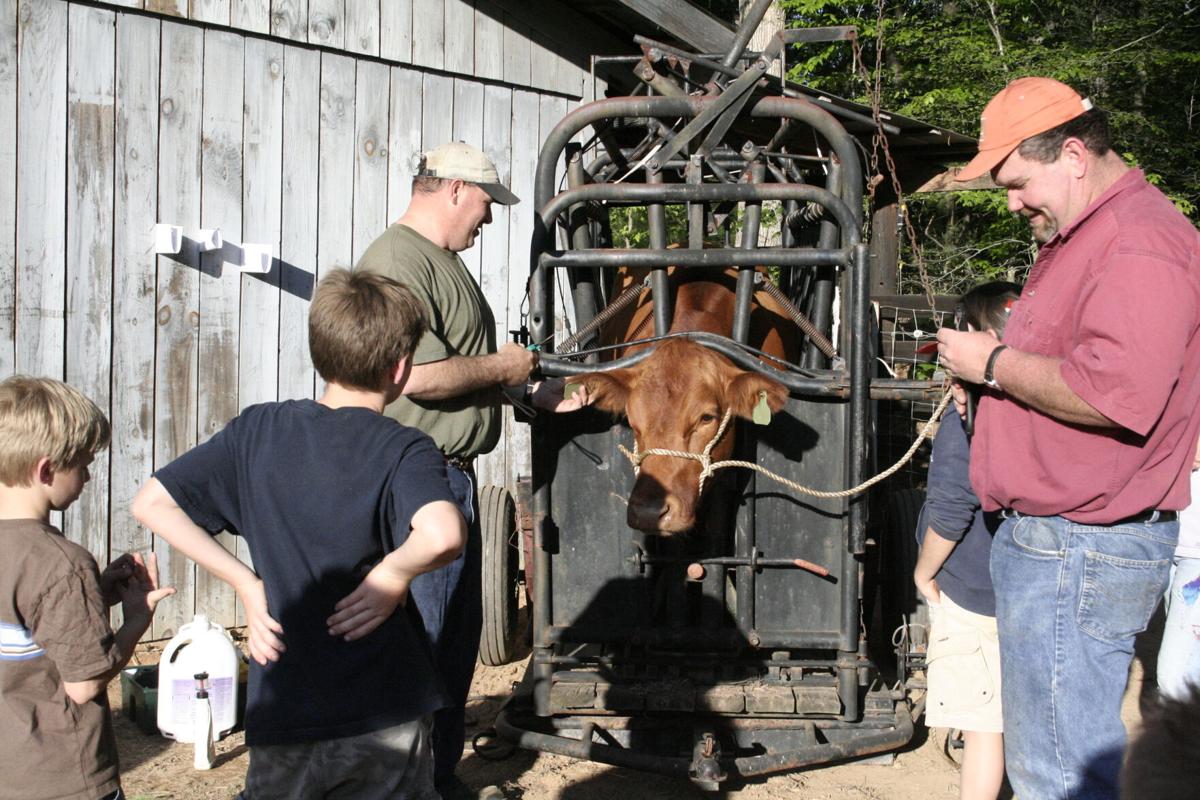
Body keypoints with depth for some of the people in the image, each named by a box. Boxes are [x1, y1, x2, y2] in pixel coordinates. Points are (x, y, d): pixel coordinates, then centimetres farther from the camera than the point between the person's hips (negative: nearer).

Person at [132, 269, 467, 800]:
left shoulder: (257, 429, 0)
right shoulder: (403, 450, -12)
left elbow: (151, 503, 0)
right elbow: (442, 535, -32)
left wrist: (245, 582, 1)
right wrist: (393, 574, -13)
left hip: (279, 718, 3)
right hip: (386, 717, -2)